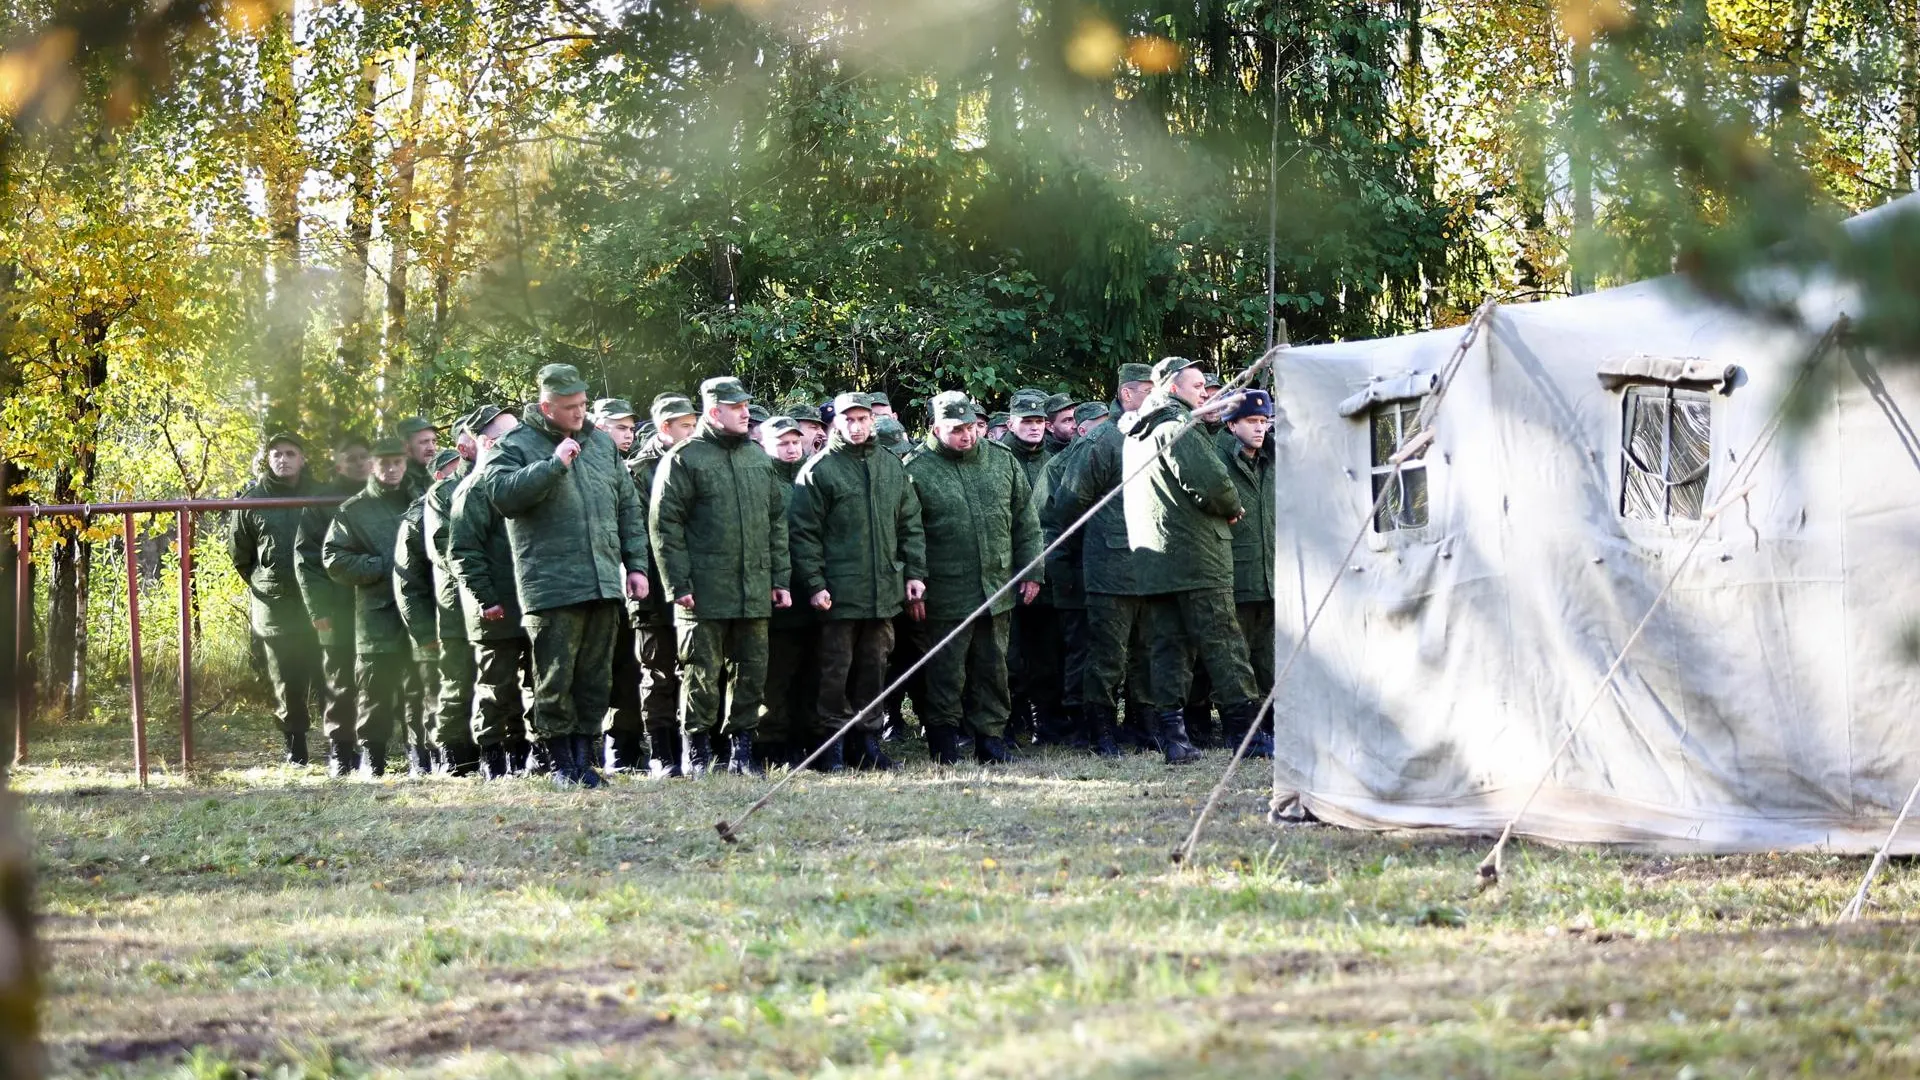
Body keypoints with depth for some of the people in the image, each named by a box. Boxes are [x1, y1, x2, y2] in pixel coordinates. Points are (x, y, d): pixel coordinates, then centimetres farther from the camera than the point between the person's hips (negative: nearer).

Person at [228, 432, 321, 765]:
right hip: (274, 608, 0)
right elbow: (238, 553, 14)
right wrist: (261, 584, 12)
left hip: (317, 603, 0)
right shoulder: (252, 500, 4)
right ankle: (294, 748, 10)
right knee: (286, 682, 2)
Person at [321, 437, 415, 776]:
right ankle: (371, 757, 6)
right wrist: (381, 568, -10)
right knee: (376, 691, -1)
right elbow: (334, 558, -1)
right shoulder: (354, 511, 6)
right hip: (377, 616, -2)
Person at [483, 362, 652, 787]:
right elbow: (502, 493, -19)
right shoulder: (517, 446, -1)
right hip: (551, 588, -5)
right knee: (555, 679, -3)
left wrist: (637, 565, 13)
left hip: (605, 587, 5)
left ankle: (583, 756, 16)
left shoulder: (601, 443, 15)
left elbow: (628, 508, 19)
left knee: (596, 679, 8)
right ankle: (559, 761, 7)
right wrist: (554, 465, -21)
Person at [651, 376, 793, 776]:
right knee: (702, 672, -2)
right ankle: (695, 751, 7)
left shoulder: (758, 457, 15)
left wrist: (780, 578, 13)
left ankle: (741, 749, 16)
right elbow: (665, 524, -7)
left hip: (755, 591, 5)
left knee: (751, 670, 7)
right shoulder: (683, 459, -4)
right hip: (705, 592, -5)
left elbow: (777, 519, 19)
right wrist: (678, 584, -12)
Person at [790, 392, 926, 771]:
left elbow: (910, 524, 16)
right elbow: (804, 533, -6)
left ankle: (869, 738, 18)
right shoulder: (820, 470, -4)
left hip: (885, 590, 5)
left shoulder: (891, 466, 12)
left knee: (875, 666, 10)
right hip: (839, 592, -5)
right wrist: (814, 583, -13)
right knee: (836, 668, -2)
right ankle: (832, 743, 5)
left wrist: (914, 572, 8)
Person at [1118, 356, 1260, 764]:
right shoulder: (1177, 426, -12)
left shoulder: (1135, 435, 17)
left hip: (1153, 559, 8)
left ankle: (1171, 736, 4)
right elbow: (1210, 480, -21)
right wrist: (1233, 509, -3)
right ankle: (1244, 725, -5)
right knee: (1221, 640, -4)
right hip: (1195, 557, -8)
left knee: (1169, 646, 7)